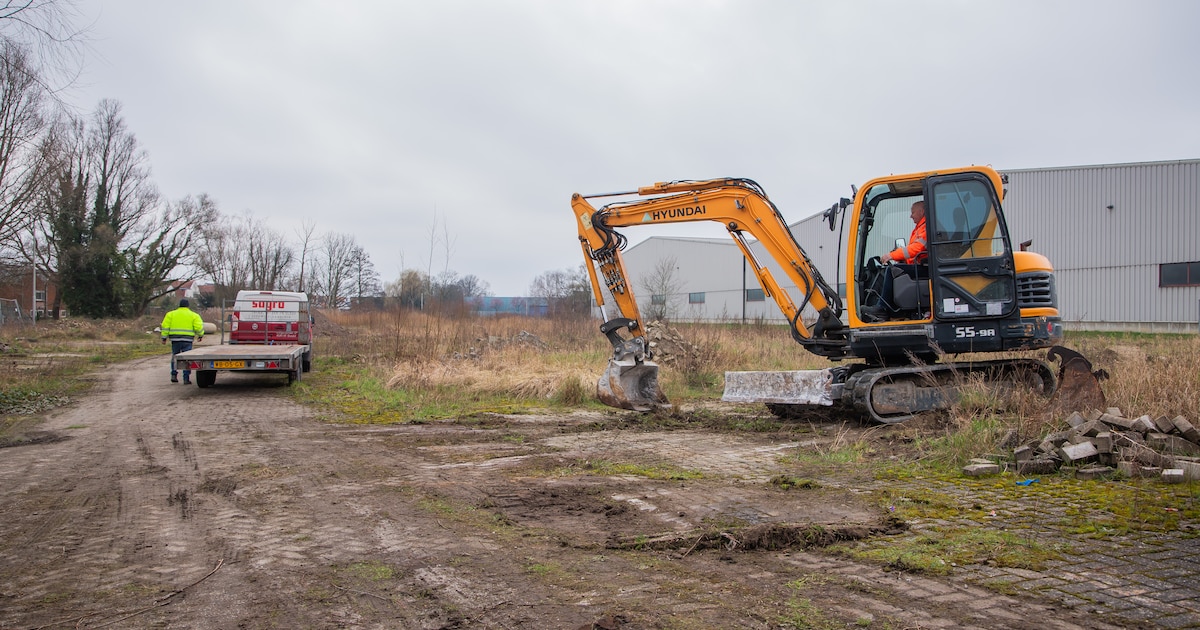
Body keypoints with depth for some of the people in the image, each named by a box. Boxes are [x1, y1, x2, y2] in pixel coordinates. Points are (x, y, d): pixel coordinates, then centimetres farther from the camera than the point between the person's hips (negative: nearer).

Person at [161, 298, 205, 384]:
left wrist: (164, 337, 8)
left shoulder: (171, 314, 11)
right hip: (187, 340, -2)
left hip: (175, 339, 2)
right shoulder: (193, 315, 5)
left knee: (174, 357, 17)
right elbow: (198, 326, -3)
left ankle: (174, 375, 11)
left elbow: (165, 326, 5)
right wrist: (200, 335, 13)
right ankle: (186, 378, -3)